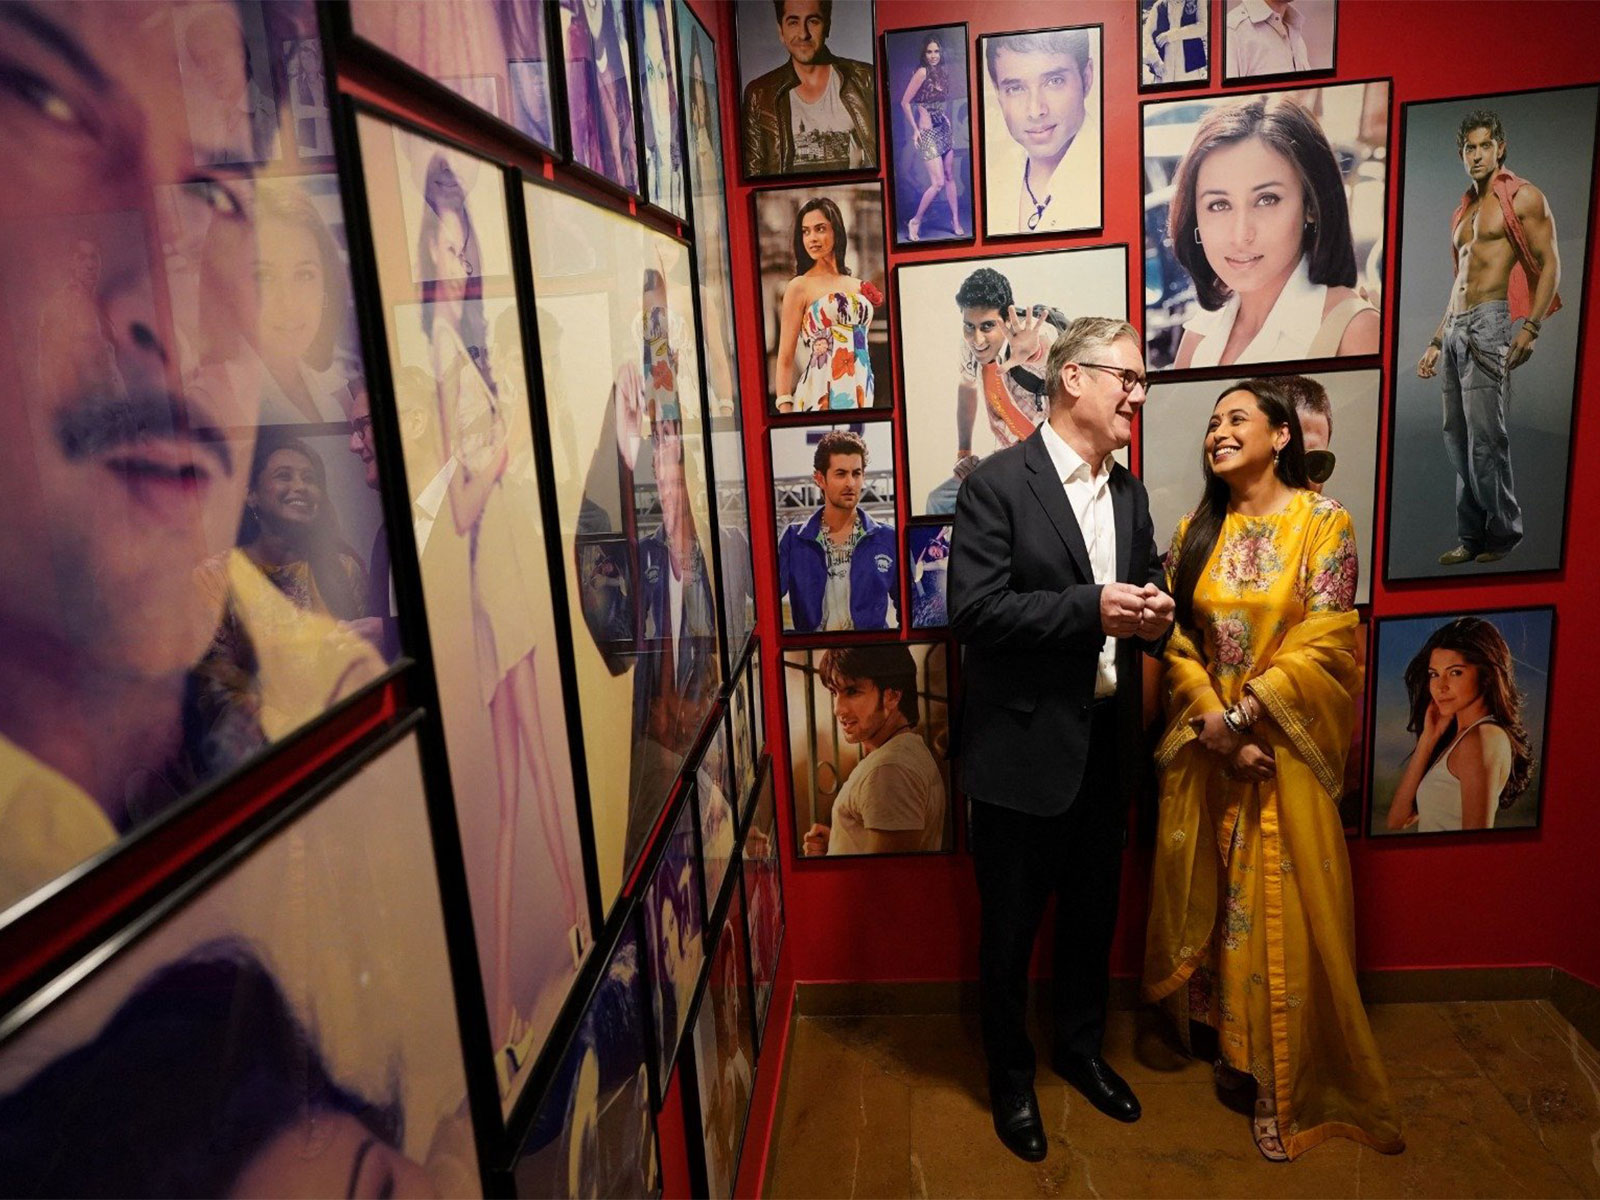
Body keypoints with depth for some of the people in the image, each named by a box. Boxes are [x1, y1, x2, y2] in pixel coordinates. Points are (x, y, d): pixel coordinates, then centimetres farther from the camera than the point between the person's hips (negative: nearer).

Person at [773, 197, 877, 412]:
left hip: (861, 393, 5)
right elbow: (785, 359, -5)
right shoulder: (799, 287, -1)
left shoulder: (858, 287, 14)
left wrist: (865, 396, 13)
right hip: (820, 395, -5)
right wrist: (785, 409, -13)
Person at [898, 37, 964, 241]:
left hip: (945, 129, 7)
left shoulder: (943, 72, 8)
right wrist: (915, 129, -12)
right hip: (928, 132, -7)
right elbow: (905, 102, -13)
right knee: (938, 182, -12)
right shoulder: (921, 72, -13)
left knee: (950, 178, 10)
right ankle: (915, 222, 2)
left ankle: (956, 222, 19)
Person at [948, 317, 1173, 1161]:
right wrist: (1091, 609, -27)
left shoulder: (1128, 492, 9)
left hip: (1105, 742, 7)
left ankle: (1081, 1047, 45)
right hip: (1024, 744, -6)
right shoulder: (996, 484, -13)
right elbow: (974, 609, -21)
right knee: (1011, 923, 11)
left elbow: (1146, 588, 15)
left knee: (1093, 911, 22)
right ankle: (1010, 1074, 34)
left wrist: (1152, 614, -8)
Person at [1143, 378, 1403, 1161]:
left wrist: (1240, 715, -17)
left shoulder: (1323, 521, -7)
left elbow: (1323, 646, -13)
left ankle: (1287, 1080, 20)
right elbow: (1178, 640, 0)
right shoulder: (1196, 531, 6)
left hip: (1285, 747, -4)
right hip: (1205, 747, 4)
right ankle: (1227, 1042, 34)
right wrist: (1213, 725, -12)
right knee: (1210, 896, 13)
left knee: (1283, 909, 2)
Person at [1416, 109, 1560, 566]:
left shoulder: (1523, 198, 1)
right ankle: (1471, 537, 10)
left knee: (1484, 435, -12)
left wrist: (1531, 328, -19)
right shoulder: (1461, 212, 23)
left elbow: (1550, 265, -6)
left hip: (1491, 322, -7)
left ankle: (1503, 533, -2)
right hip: (1455, 327, 7)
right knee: (1457, 439, 4)